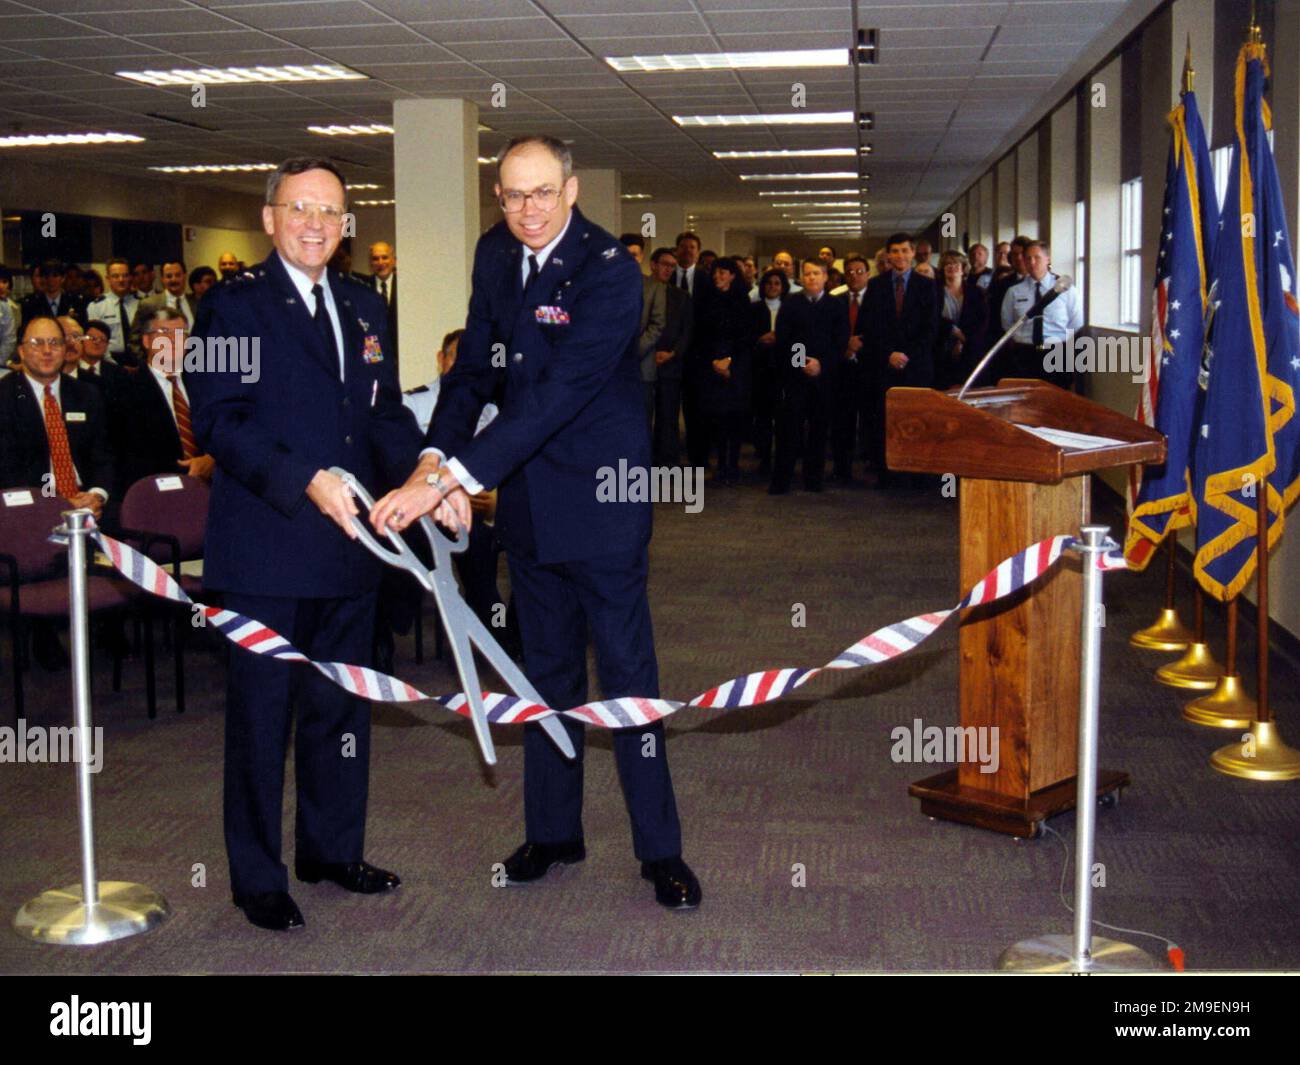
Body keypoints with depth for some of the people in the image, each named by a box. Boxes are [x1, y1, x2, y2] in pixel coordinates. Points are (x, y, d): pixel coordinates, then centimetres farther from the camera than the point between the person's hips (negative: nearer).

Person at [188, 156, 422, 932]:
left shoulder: (365, 307, 14)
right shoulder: (234, 304, -6)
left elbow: (387, 412, 13)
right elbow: (216, 422, -14)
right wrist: (305, 482, -25)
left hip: (348, 544, 6)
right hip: (265, 546, -6)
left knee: (342, 706, 16)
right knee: (262, 714, 4)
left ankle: (332, 849, 33)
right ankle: (258, 877, 17)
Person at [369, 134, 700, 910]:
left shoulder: (608, 269, -19)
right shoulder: (495, 255, 4)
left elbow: (558, 394, -28)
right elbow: (475, 365, 5)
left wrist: (452, 476, -33)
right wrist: (437, 455, -14)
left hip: (599, 496, -6)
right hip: (528, 496, 7)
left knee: (627, 672, 0)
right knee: (548, 670, 16)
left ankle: (661, 850, 11)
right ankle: (553, 831, 28)